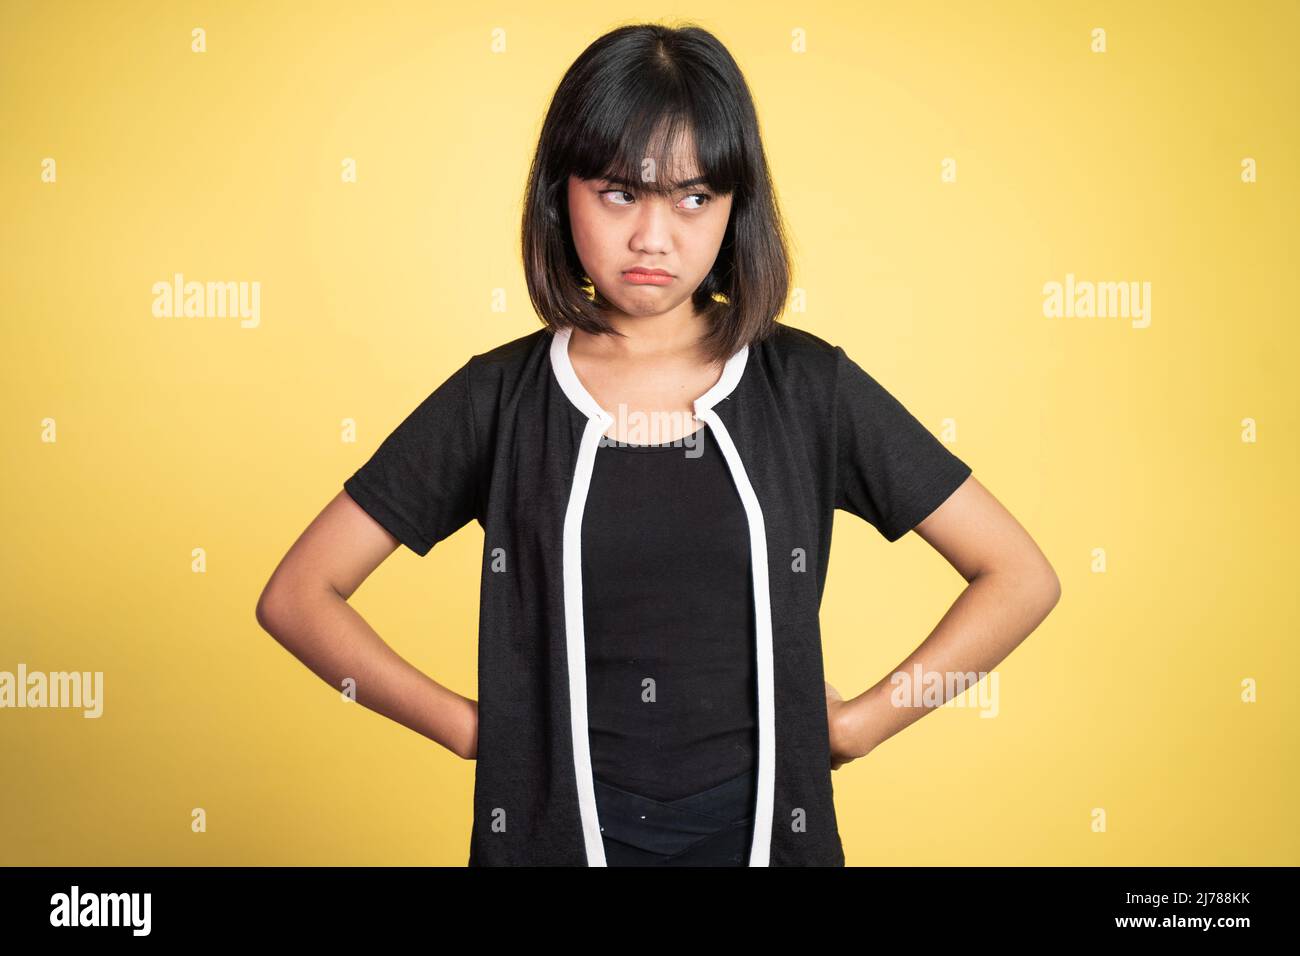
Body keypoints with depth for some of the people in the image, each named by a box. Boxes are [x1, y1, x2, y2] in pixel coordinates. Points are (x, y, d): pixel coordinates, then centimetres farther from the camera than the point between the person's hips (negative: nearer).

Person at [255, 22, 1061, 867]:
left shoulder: (808, 386, -5)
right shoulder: (498, 398, -5)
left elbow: (1022, 577, -1)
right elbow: (298, 594, -2)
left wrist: (858, 723, -6)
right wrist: (471, 727, -6)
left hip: (761, 824, 1)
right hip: (553, 829, 0)